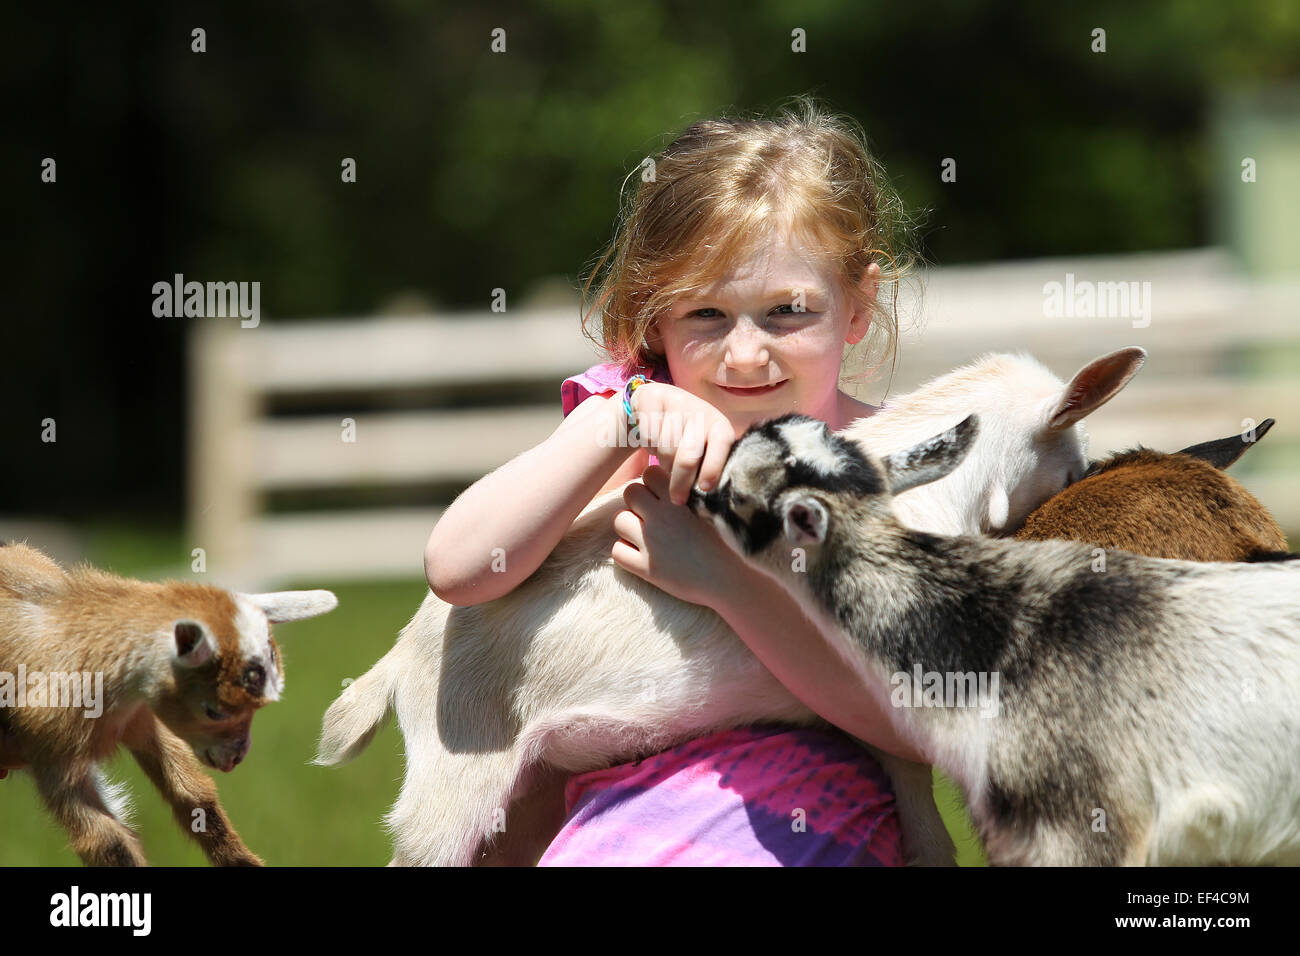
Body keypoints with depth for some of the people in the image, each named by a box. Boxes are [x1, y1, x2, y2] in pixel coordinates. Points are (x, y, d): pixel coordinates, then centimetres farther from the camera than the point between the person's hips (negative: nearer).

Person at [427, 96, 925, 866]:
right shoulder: (637, 439, 11)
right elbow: (457, 568, -4)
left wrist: (718, 576, -18)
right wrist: (621, 424, -13)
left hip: (821, 837, -2)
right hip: (611, 828, 2)